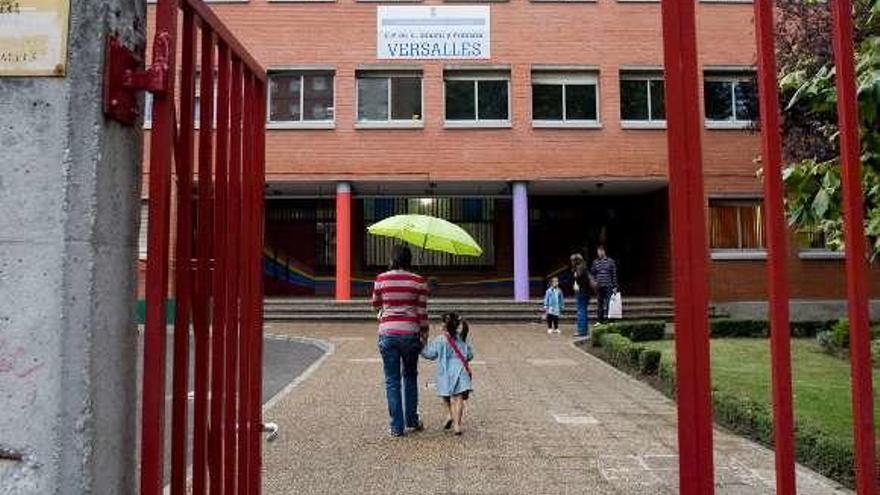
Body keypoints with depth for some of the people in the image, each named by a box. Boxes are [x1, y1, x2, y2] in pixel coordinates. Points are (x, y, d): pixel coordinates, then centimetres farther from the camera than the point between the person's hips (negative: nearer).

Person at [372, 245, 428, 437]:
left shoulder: (381, 279, -1)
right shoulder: (419, 281, -3)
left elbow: (376, 304, 13)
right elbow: (422, 312, -2)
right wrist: (424, 333, 10)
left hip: (387, 333, 0)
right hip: (410, 333, 0)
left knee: (392, 380, 7)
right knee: (410, 377, 20)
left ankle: (396, 426, 10)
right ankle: (412, 420, 25)